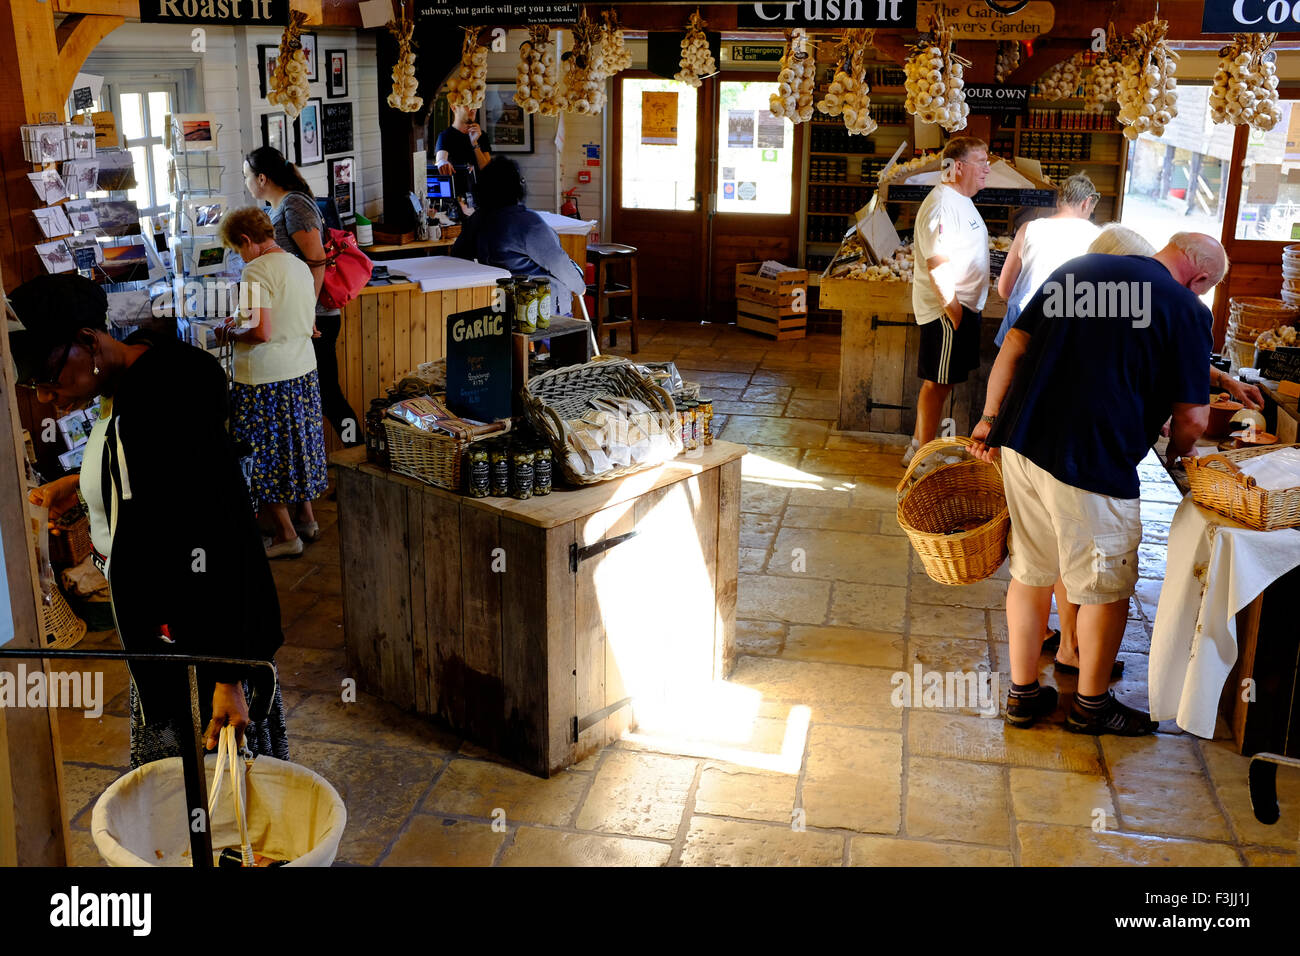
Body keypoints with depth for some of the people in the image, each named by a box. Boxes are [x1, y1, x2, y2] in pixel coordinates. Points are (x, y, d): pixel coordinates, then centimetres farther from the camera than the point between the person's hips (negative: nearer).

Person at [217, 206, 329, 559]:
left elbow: (261, 333, -25)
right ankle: (307, 515, 32)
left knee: (266, 455, 4)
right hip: (303, 370, 8)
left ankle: (287, 535, 10)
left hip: (265, 378, -8)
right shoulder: (300, 266, 8)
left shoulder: (256, 271, -17)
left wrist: (231, 335, -7)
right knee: (299, 443, 20)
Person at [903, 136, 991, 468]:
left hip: (963, 307, 10)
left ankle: (918, 447, 26)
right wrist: (953, 311, -24)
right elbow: (937, 266, -24)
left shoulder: (961, 201, 15)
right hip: (948, 310, -10)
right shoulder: (942, 205, -19)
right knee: (937, 383, -3)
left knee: (942, 382, 16)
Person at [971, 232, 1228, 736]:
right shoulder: (1187, 311, -5)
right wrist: (1177, 454, 17)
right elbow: (1193, 416, -4)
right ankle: (1091, 704, 29)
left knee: (1031, 573, 19)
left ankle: (1022, 693, 30)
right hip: (1091, 466, -6)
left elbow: (1014, 345, 9)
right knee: (1106, 589, 14)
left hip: (1022, 442, 6)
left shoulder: (1077, 269, 11)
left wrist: (991, 418, 14)